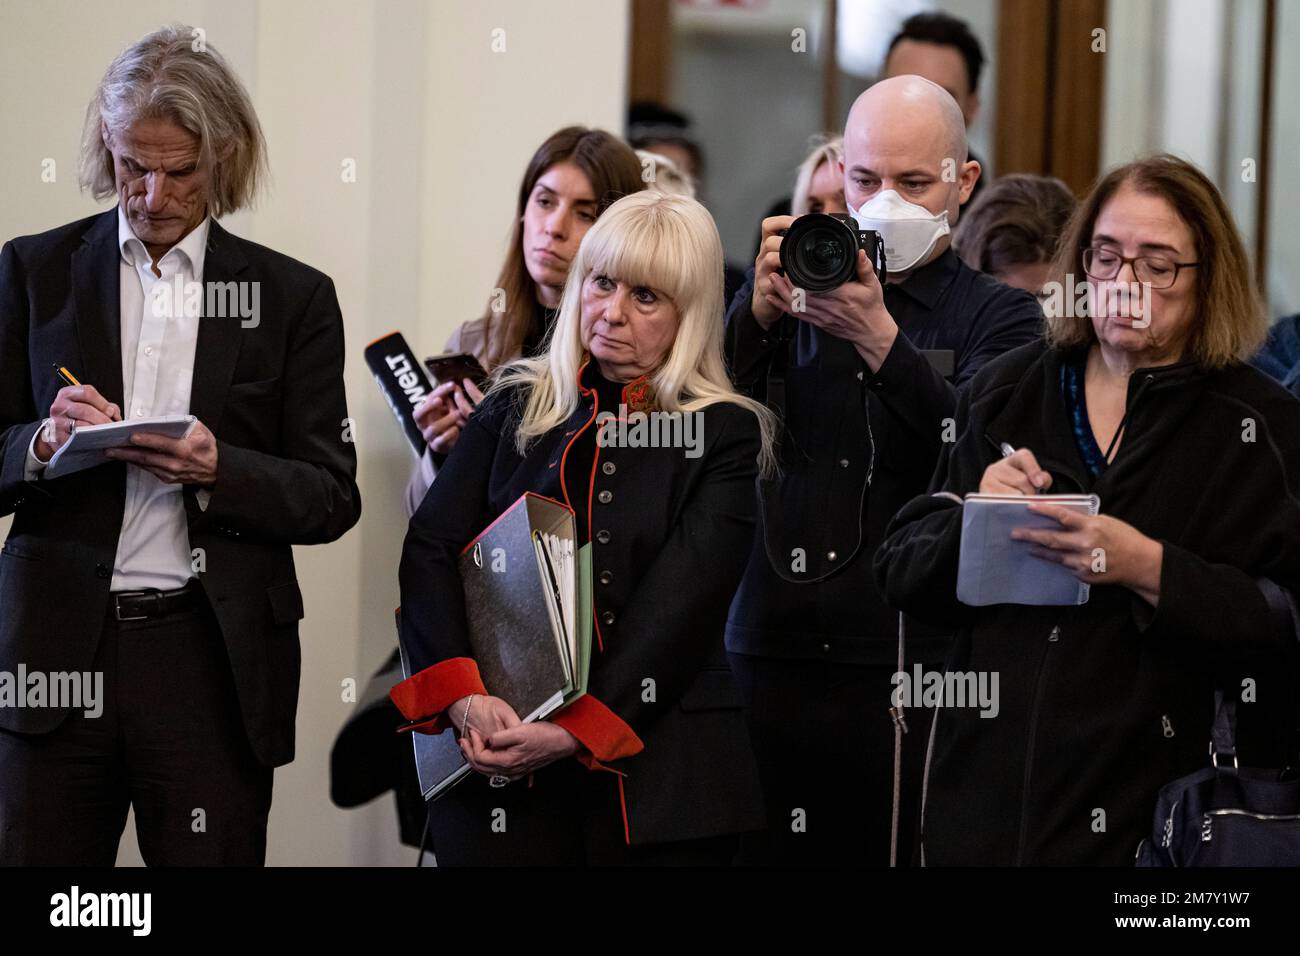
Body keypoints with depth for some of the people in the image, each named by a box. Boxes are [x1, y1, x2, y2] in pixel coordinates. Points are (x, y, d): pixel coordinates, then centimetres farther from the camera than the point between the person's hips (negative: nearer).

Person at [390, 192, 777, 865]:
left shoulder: (724, 436, 0)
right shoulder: (514, 410, 9)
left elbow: (680, 607, -9)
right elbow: (430, 552, 1)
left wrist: (574, 732, -19)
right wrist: (462, 696, -16)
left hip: (659, 783, -2)